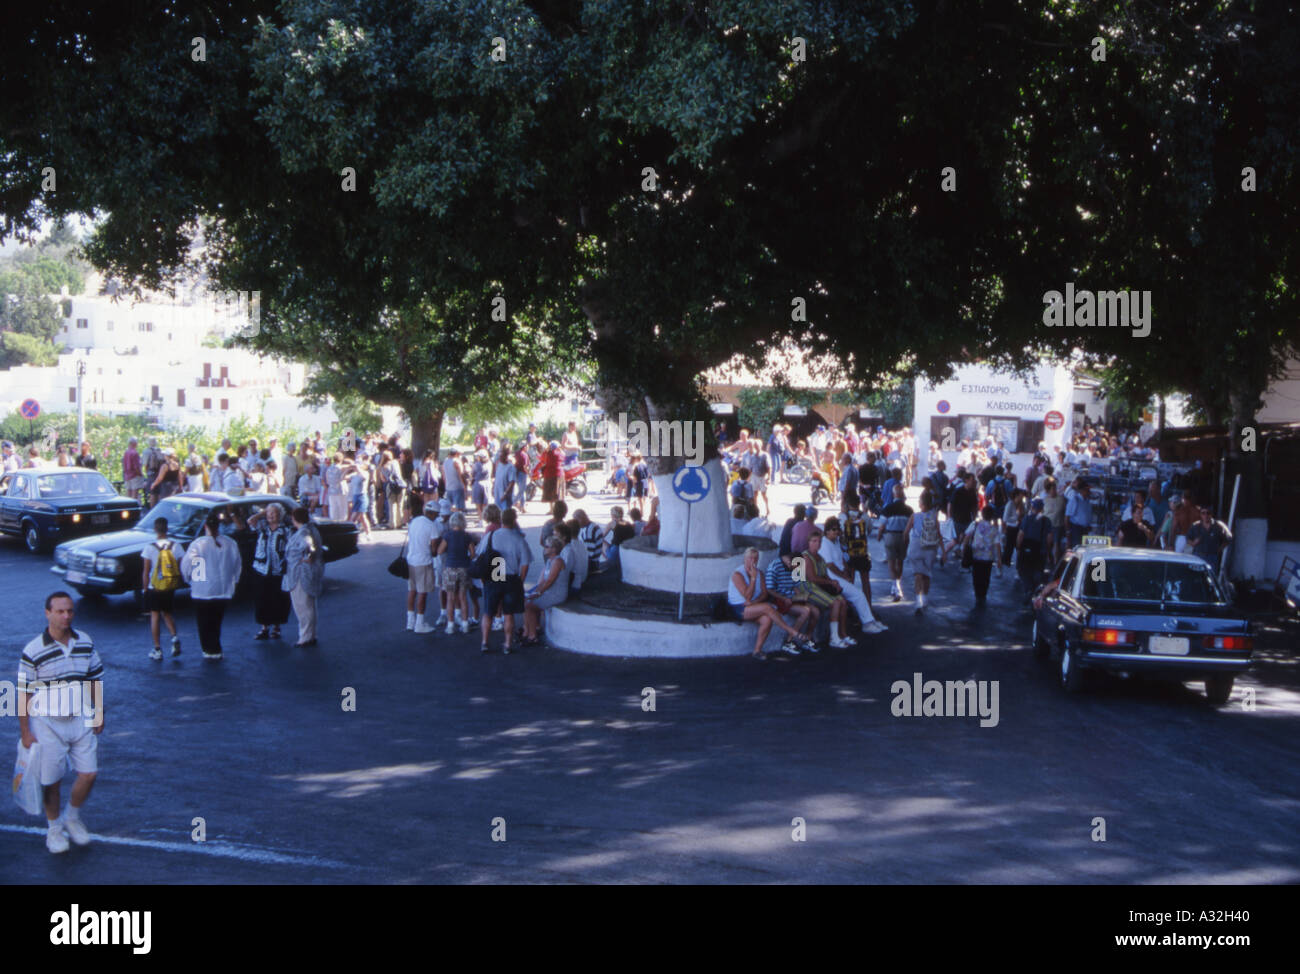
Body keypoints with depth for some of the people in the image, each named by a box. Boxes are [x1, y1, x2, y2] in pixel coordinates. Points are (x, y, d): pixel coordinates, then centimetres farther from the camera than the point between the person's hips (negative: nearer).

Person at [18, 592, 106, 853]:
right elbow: (24, 694, -8)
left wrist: (99, 713, 11)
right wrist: (25, 732, -8)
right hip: (47, 723, -3)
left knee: (89, 773, 0)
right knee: (51, 780, 5)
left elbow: (95, 678, 11)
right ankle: (54, 827, 27)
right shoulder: (32, 651, -13)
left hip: (81, 719, 3)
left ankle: (73, 817, 26)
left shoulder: (85, 642, 0)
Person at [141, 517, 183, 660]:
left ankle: (157, 649, 6)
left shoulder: (149, 548, -12)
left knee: (154, 616, 6)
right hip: (170, 588, 3)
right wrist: (177, 583, 10)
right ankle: (174, 637, -1)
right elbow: (181, 568, -3)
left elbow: (145, 571, -10)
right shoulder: (175, 546, -5)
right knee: (167, 613, 21)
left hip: (154, 588, -3)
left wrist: (144, 588, 0)